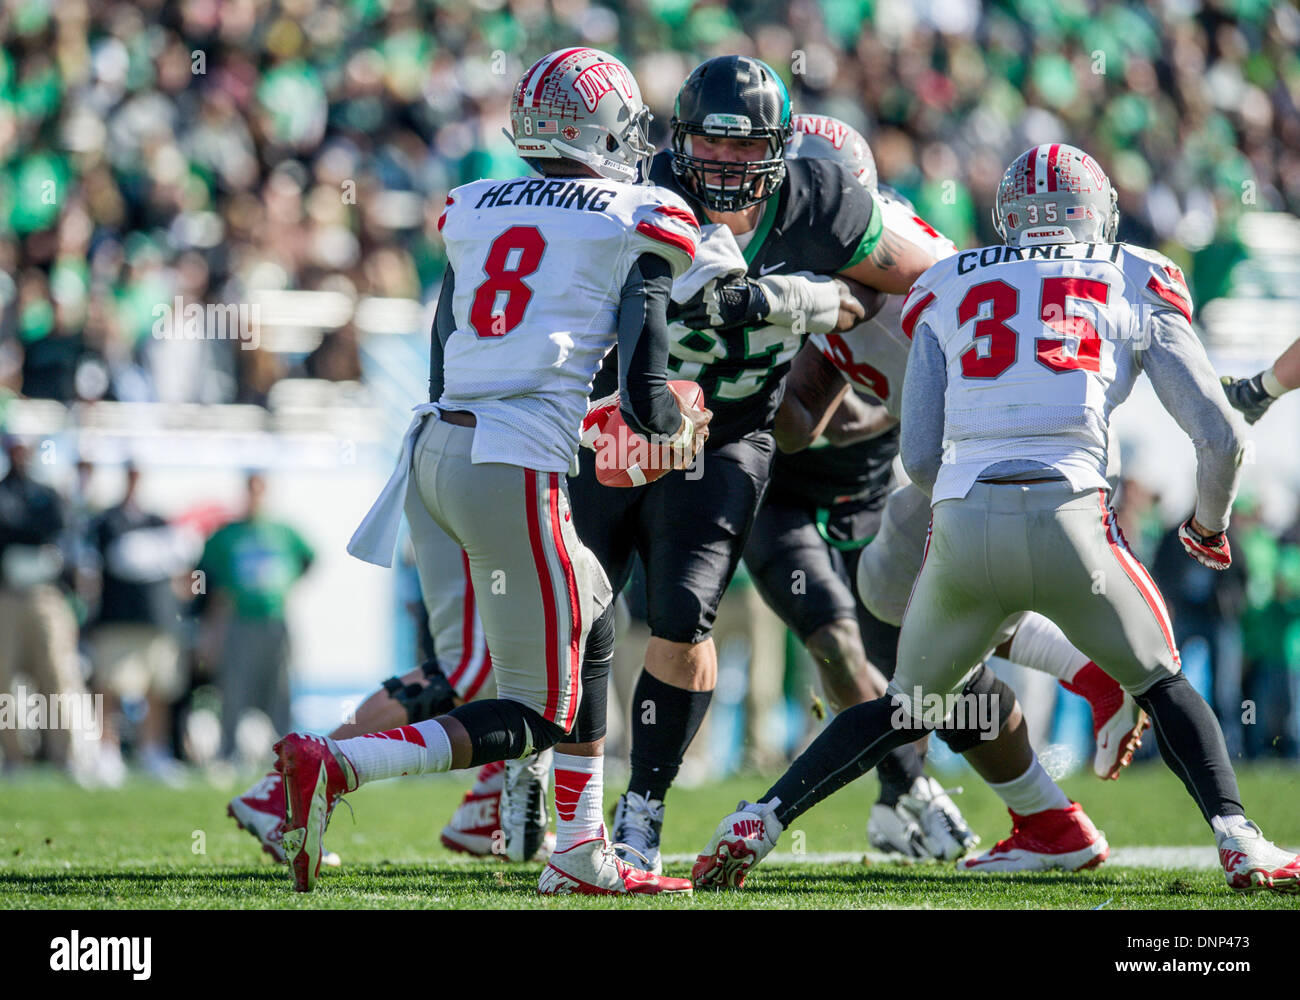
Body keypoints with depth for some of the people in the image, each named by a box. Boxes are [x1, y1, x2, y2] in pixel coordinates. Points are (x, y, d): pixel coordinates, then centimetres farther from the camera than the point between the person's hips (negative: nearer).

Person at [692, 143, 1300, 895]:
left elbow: (921, 457, 17)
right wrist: (1210, 526, 35)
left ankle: (759, 823, 13)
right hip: (1070, 517, -2)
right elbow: (1222, 437, 16)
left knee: (907, 708, 24)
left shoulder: (949, 292, 22)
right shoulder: (1140, 288, 18)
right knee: (1162, 685, 22)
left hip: (963, 523, 2)